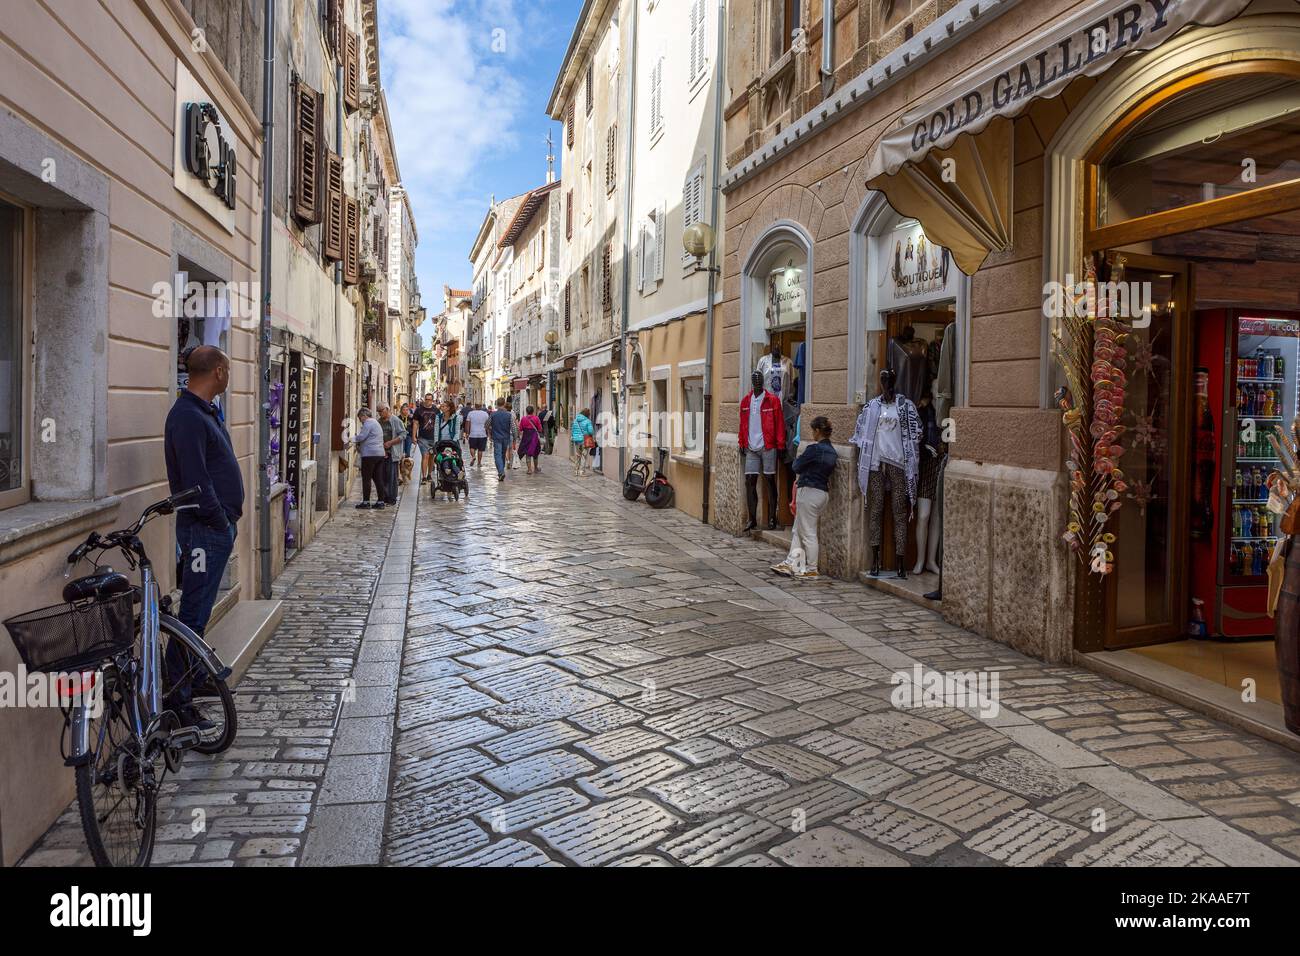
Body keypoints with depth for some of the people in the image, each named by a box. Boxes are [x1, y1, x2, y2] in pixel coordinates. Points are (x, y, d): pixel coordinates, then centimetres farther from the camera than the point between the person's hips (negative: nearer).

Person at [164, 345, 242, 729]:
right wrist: (222, 521, -15)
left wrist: (230, 516, 13)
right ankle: (179, 700, 1)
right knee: (193, 614, -5)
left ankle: (197, 674, 31)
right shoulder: (187, 417, -17)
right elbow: (195, 481, -23)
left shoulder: (205, 412, 15)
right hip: (205, 529, -10)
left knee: (200, 609, 19)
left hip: (218, 527, 10)